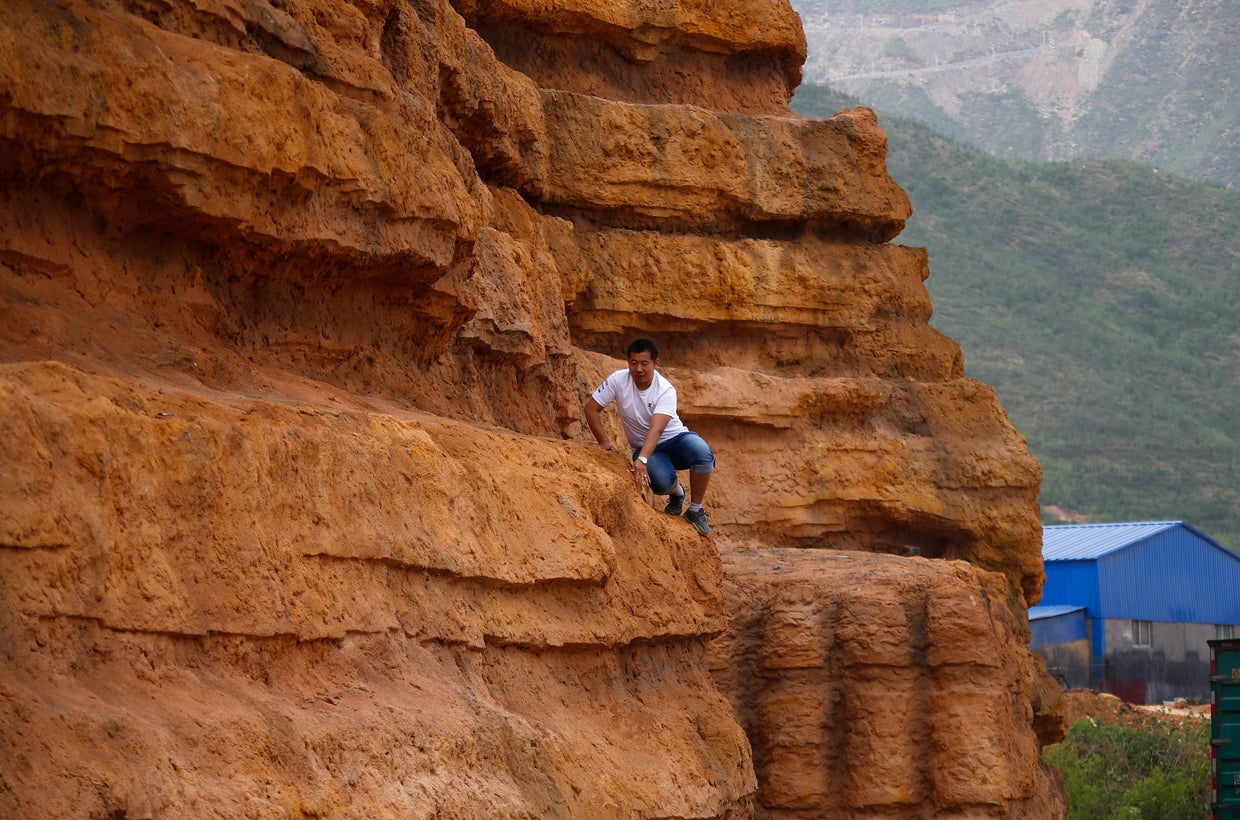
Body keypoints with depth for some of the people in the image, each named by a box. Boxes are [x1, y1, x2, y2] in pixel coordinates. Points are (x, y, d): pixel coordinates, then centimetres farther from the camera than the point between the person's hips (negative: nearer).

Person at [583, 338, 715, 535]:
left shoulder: (666, 391, -23)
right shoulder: (618, 380, -15)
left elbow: (656, 430, -36)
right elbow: (591, 408, -6)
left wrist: (642, 460, -50)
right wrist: (604, 441, -11)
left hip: (675, 439, 0)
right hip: (644, 447, 1)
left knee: (702, 452, -35)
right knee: (661, 482, -33)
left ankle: (695, 510, -11)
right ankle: (676, 493, 9)